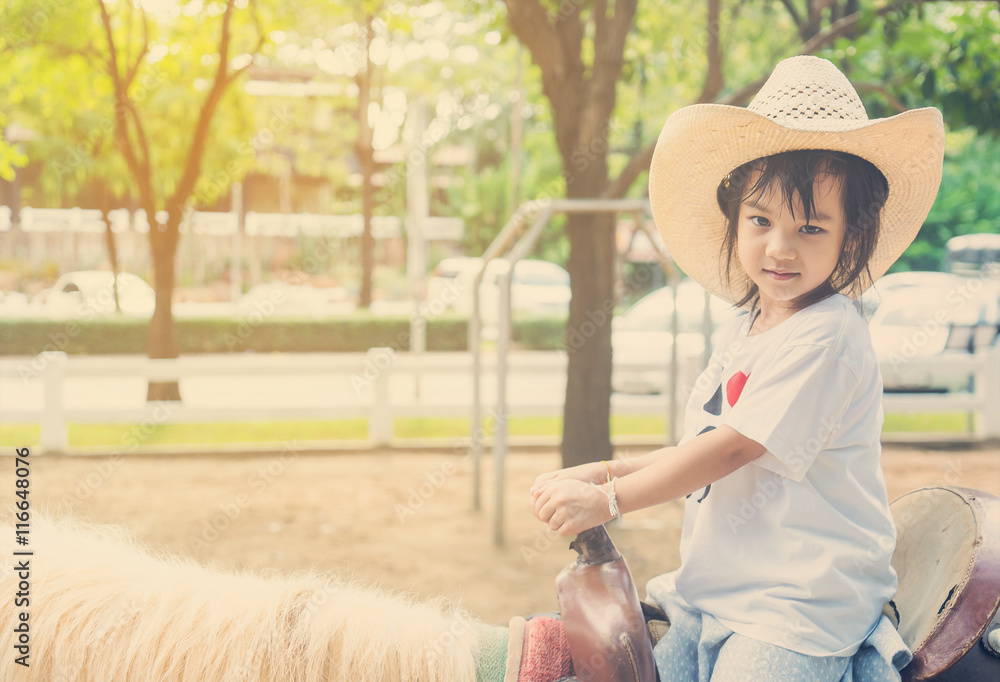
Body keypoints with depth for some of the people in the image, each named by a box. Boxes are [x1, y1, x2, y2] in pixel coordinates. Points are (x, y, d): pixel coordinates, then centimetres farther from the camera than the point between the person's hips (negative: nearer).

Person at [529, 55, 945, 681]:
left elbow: (735, 447, -20)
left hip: (798, 611, -9)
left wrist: (609, 499, -15)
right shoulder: (747, 329, 12)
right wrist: (607, 471, 4)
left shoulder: (825, 336, -17)